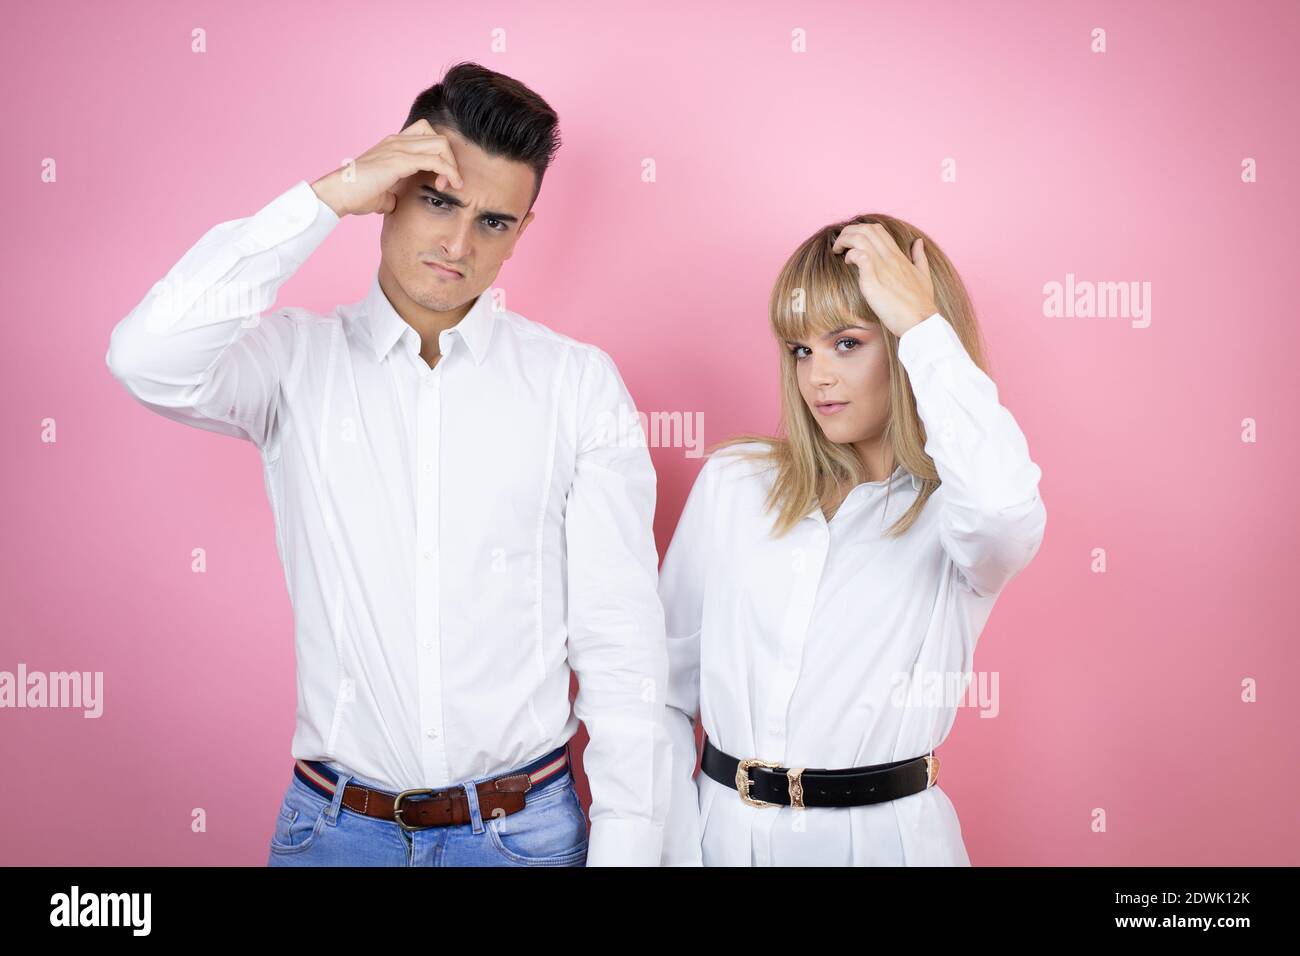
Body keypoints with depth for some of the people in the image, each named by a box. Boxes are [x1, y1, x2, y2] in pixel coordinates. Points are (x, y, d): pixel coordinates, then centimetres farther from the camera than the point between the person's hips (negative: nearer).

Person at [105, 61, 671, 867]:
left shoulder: (580, 385, -5)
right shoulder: (298, 360, -3)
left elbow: (620, 639, -5)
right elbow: (149, 360, -24)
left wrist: (625, 847, -8)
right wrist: (329, 195, -20)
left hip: (526, 823, 0)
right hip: (336, 824, 1)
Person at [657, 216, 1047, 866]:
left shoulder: (951, 510, -6)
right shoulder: (733, 481, 1)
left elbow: (1003, 503, -32)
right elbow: (665, 682, 2)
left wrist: (921, 323, -21)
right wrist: (678, 846, -6)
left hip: (884, 835, -2)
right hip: (727, 829, 3)